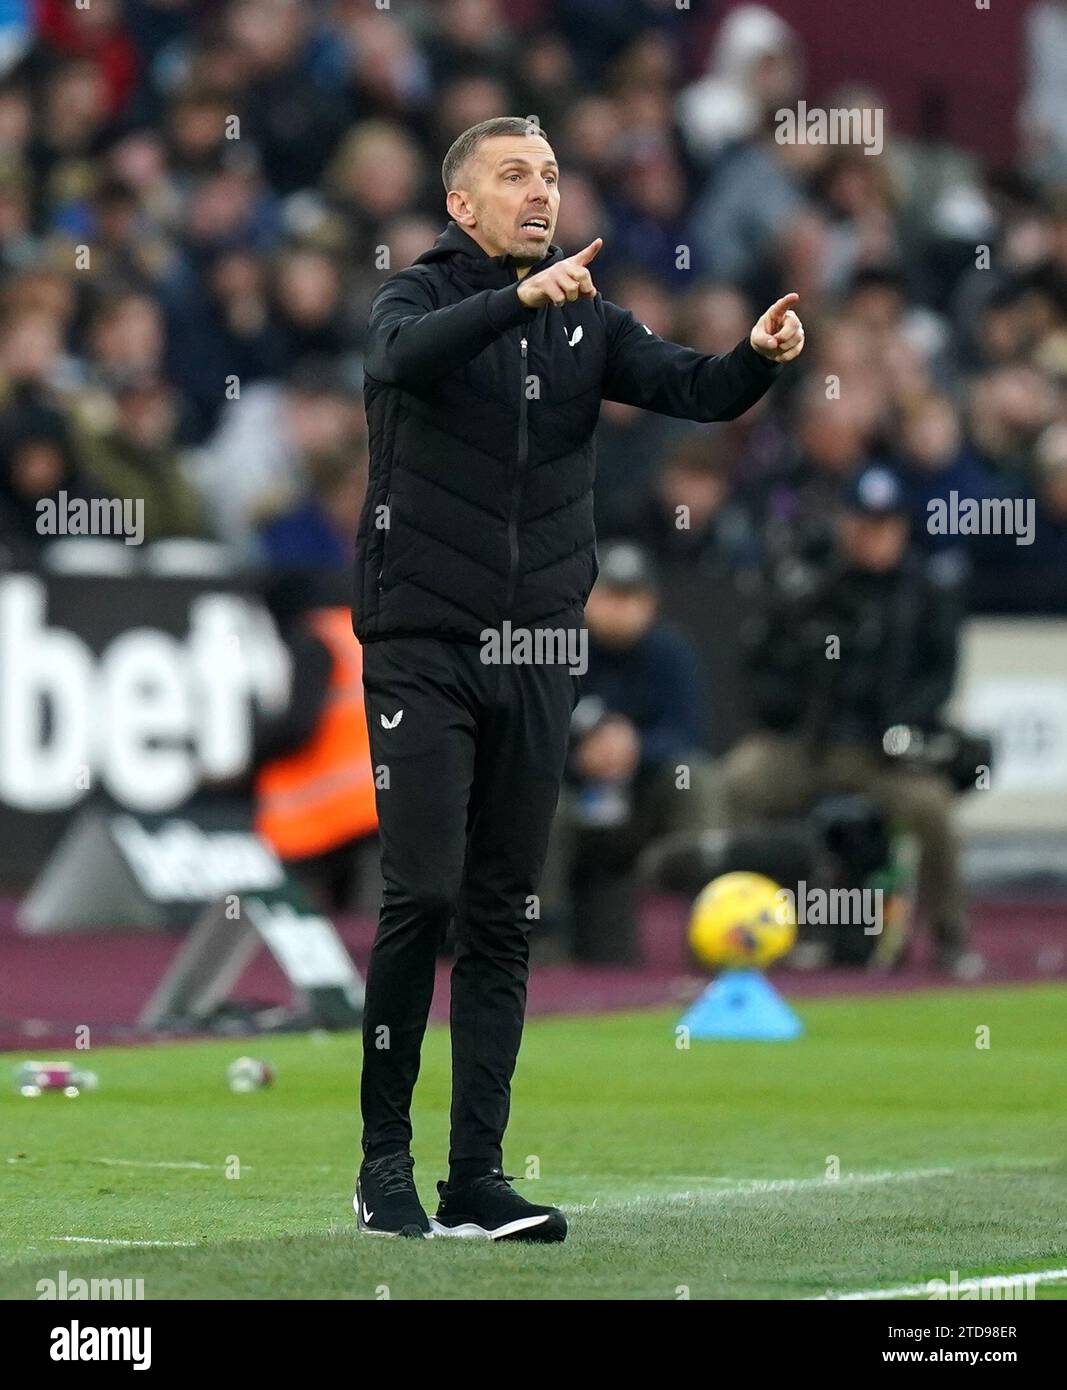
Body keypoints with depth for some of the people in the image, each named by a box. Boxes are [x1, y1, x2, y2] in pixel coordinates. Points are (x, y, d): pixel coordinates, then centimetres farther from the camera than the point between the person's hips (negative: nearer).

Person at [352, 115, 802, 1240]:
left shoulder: (585, 321, 9)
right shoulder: (421, 298, -3)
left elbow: (693, 388, -4)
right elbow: (404, 354, -27)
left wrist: (759, 356, -26)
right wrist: (522, 298, -43)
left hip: (536, 658, 5)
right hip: (423, 650, -5)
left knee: (505, 916, 4)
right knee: (422, 895, -9)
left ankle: (477, 1178, 6)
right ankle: (384, 1161, 1)